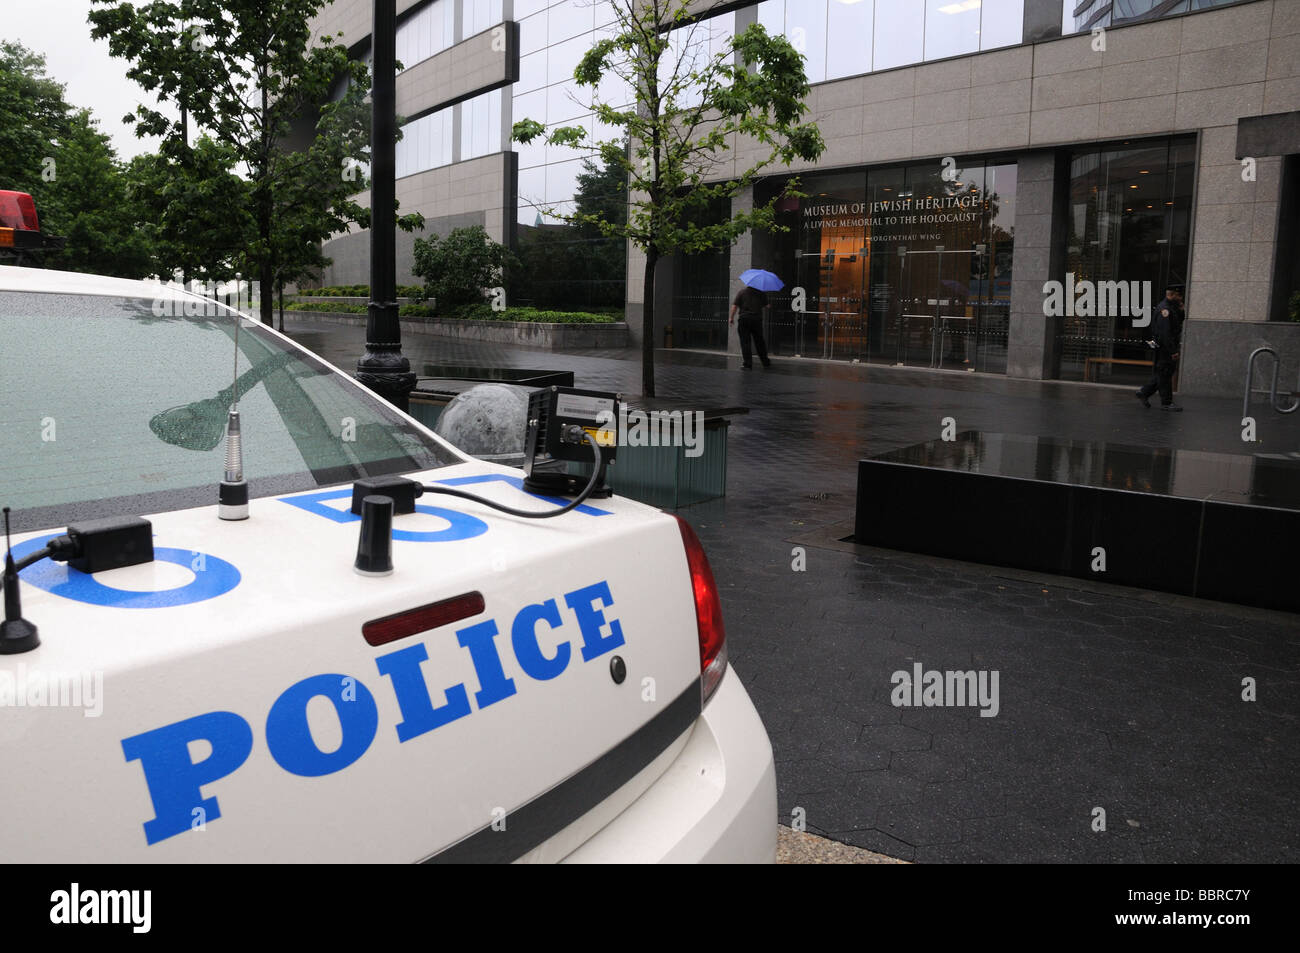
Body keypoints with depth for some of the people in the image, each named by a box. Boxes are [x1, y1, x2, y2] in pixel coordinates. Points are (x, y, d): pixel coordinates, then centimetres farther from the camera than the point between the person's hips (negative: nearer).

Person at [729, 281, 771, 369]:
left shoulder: (741, 291, -1)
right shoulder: (761, 292, 4)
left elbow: (735, 305, -5)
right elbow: (766, 305, 9)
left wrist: (731, 317, 1)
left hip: (744, 319, -2)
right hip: (757, 319, 2)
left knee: (745, 342, 2)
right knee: (759, 342, 13)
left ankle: (748, 363, -3)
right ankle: (765, 362, 18)